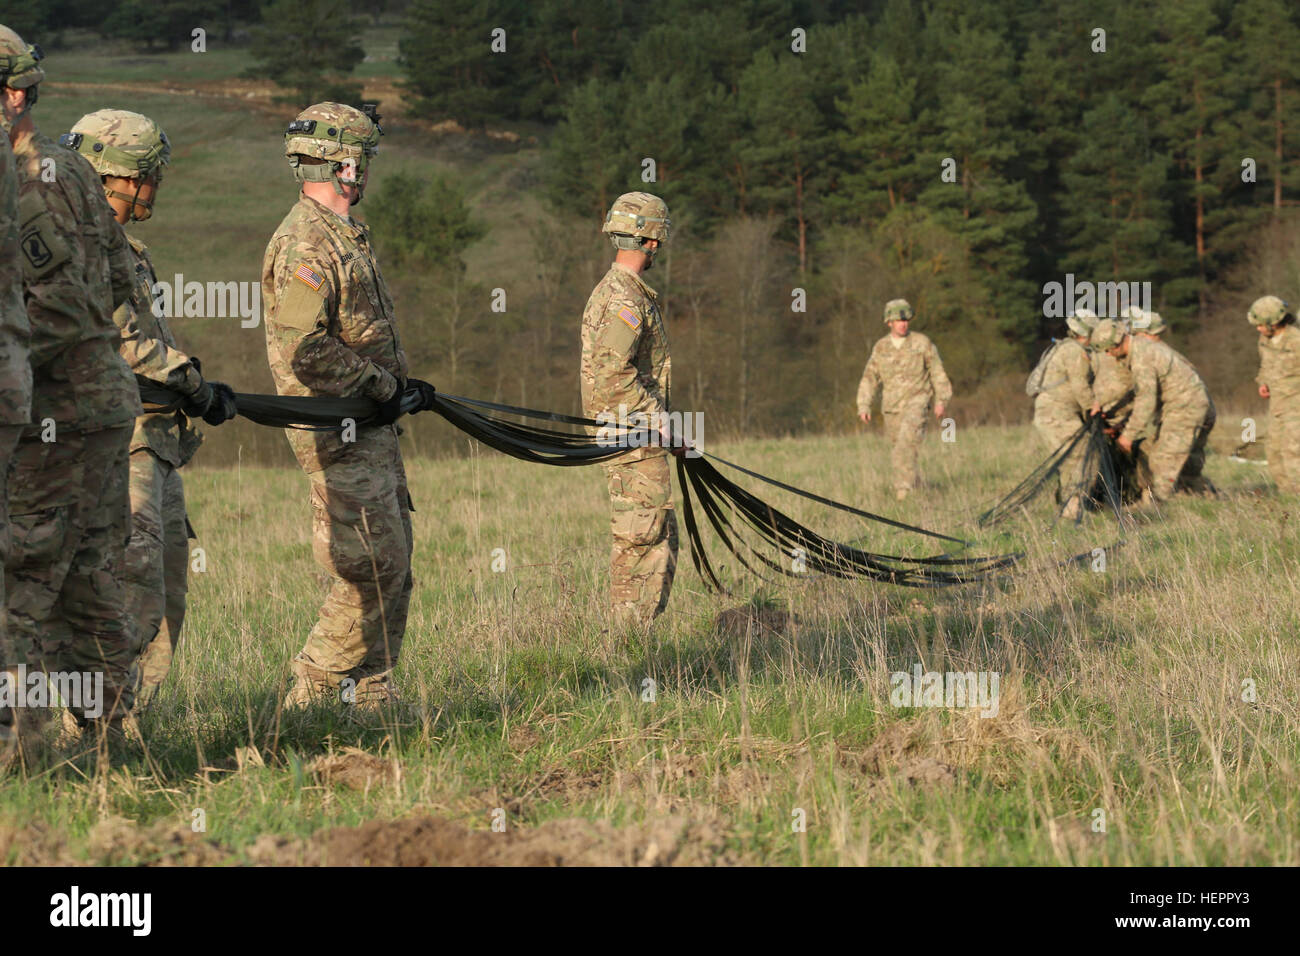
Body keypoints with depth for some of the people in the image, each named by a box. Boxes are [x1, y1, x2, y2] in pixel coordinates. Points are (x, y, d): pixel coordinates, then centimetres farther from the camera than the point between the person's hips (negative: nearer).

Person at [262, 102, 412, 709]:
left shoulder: (347, 235, 17)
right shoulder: (304, 243, -16)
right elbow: (304, 349, -24)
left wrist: (392, 384, 14)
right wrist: (380, 385, -15)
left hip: (371, 427, 10)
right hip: (336, 429, -10)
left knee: (392, 566, 11)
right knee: (374, 568, -11)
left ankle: (372, 695, 16)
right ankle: (313, 693, -5)